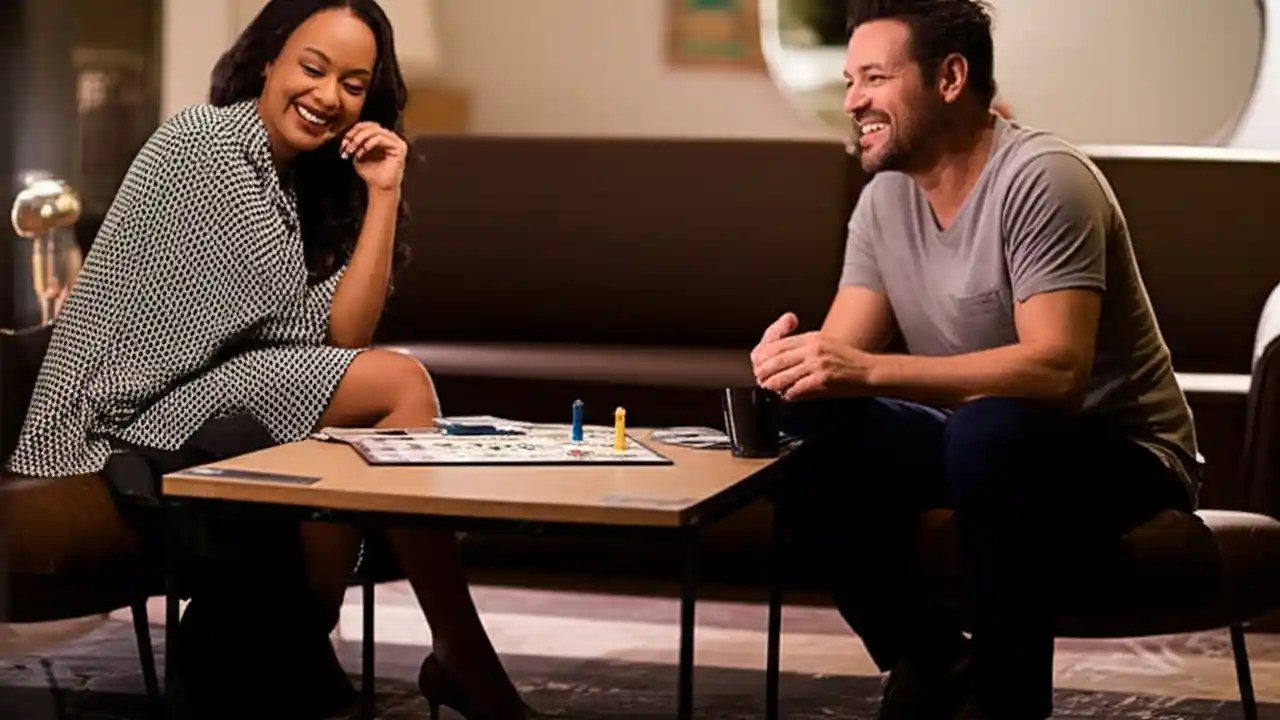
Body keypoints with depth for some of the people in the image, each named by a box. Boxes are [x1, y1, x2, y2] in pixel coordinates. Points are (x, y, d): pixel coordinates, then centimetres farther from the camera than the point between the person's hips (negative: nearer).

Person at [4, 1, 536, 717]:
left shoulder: (300, 186, 16)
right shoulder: (206, 142, -11)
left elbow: (344, 335, 1)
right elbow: (317, 333, -13)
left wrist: (384, 194, -2)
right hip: (131, 412, -8)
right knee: (401, 385, -17)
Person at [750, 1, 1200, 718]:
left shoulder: (1041, 178, -21)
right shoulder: (886, 198, 2)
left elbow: (1058, 369, -32)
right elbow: (844, 356, -2)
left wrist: (868, 371, -38)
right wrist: (792, 358, -27)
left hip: (1119, 457, -7)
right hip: (987, 451, 7)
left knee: (990, 430, -37)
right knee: (807, 432, -13)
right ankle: (930, 660, 2)